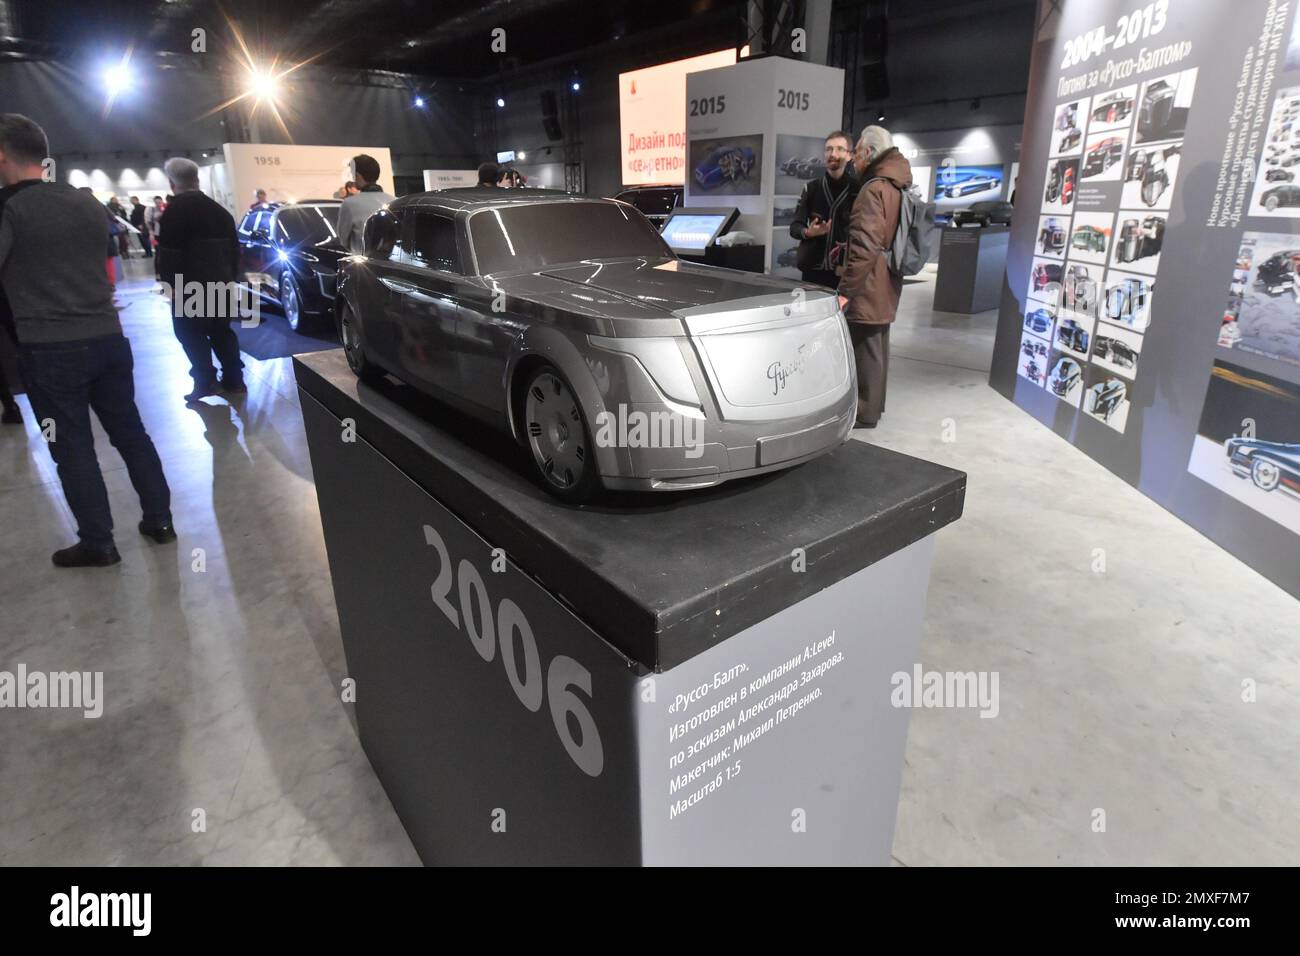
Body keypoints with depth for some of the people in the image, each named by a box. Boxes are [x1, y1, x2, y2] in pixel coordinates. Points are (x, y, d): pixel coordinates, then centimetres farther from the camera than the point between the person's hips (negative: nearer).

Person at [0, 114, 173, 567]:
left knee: (72, 447, 4)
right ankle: (159, 519, 20)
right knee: (130, 432, 14)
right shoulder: (89, 203, 8)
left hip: (49, 349, -5)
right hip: (107, 337, 5)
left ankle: (98, 543, 12)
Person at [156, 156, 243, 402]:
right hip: (222, 283, 6)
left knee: (191, 334, 2)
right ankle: (233, 380, 13)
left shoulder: (174, 212, -9)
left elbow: (168, 253, -14)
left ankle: (205, 382, -3)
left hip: (190, 286, -6)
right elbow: (234, 247, 16)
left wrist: (170, 282, -6)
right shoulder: (218, 209, 12)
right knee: (222, 331, 13)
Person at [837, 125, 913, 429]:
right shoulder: (896, 188, 14)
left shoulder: (874, 189, -16)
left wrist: (846, 289, -22)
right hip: (885, 286, 10)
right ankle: (873, 405, 29)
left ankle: (865, 412, 4)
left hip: (868, 287, -10)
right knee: (876, 347, 17)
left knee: (865, 349, -3)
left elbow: (865, 246, -24)